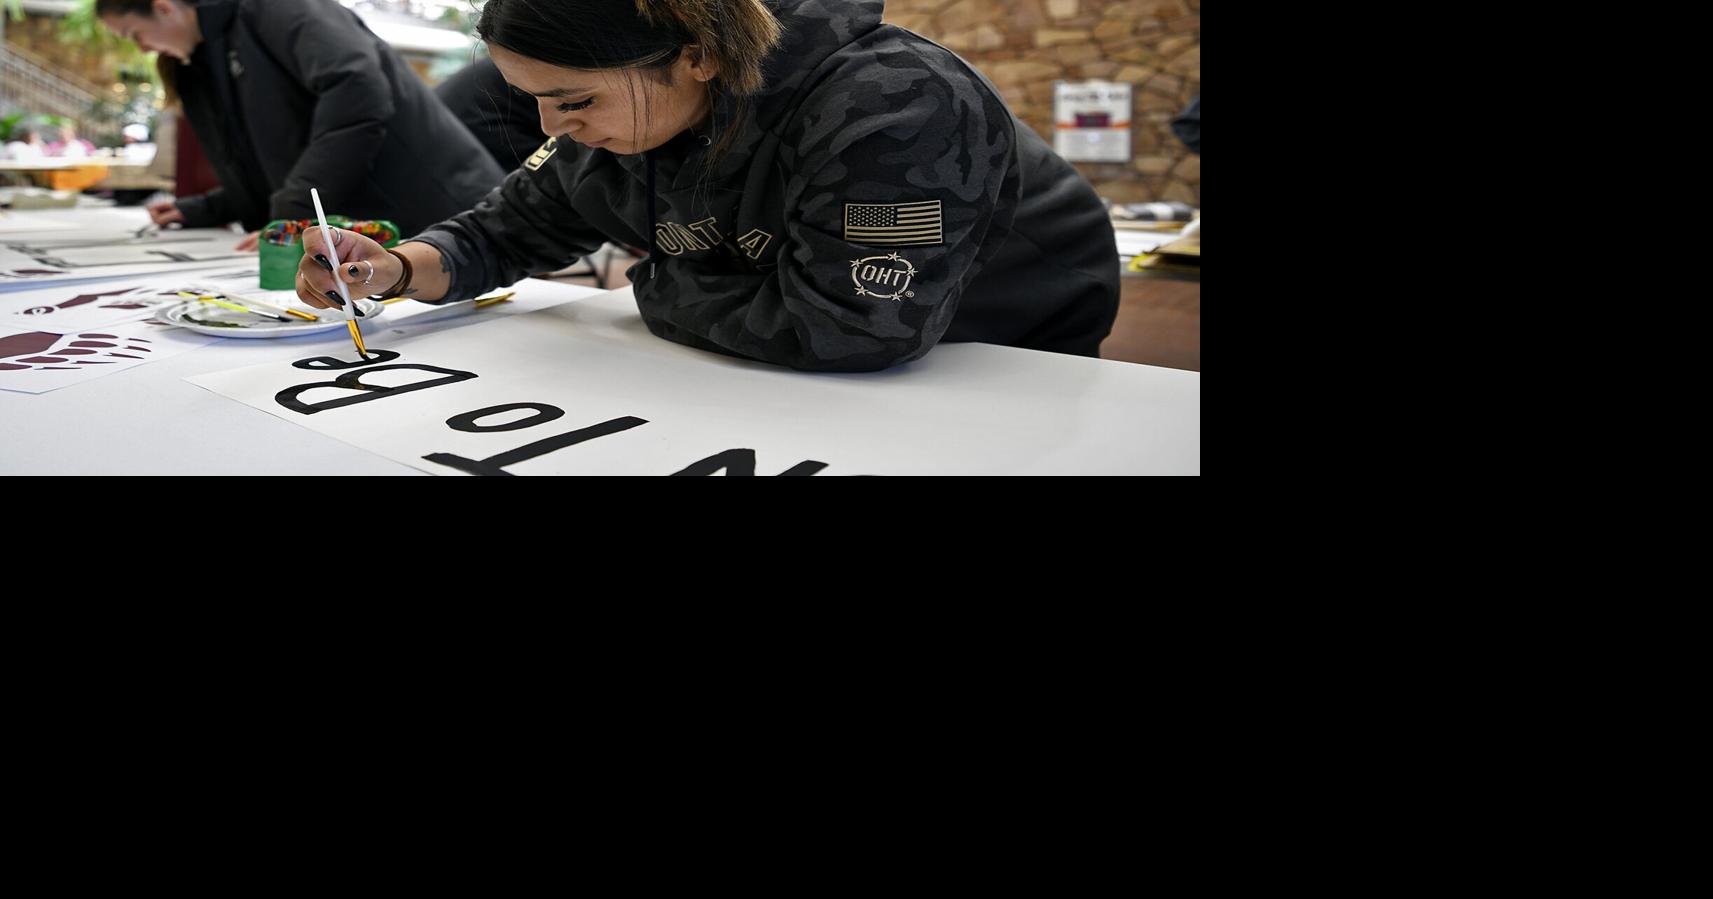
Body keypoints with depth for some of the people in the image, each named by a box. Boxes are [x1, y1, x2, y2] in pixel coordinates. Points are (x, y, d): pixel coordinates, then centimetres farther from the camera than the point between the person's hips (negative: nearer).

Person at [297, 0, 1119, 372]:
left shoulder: (888, 105, -37)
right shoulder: (605, 129, -11)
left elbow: (845, 328, -42)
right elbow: (507, 228, 4)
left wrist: (661, 293, -25)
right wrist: (403, 268, -18)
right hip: (823, 376, 6)